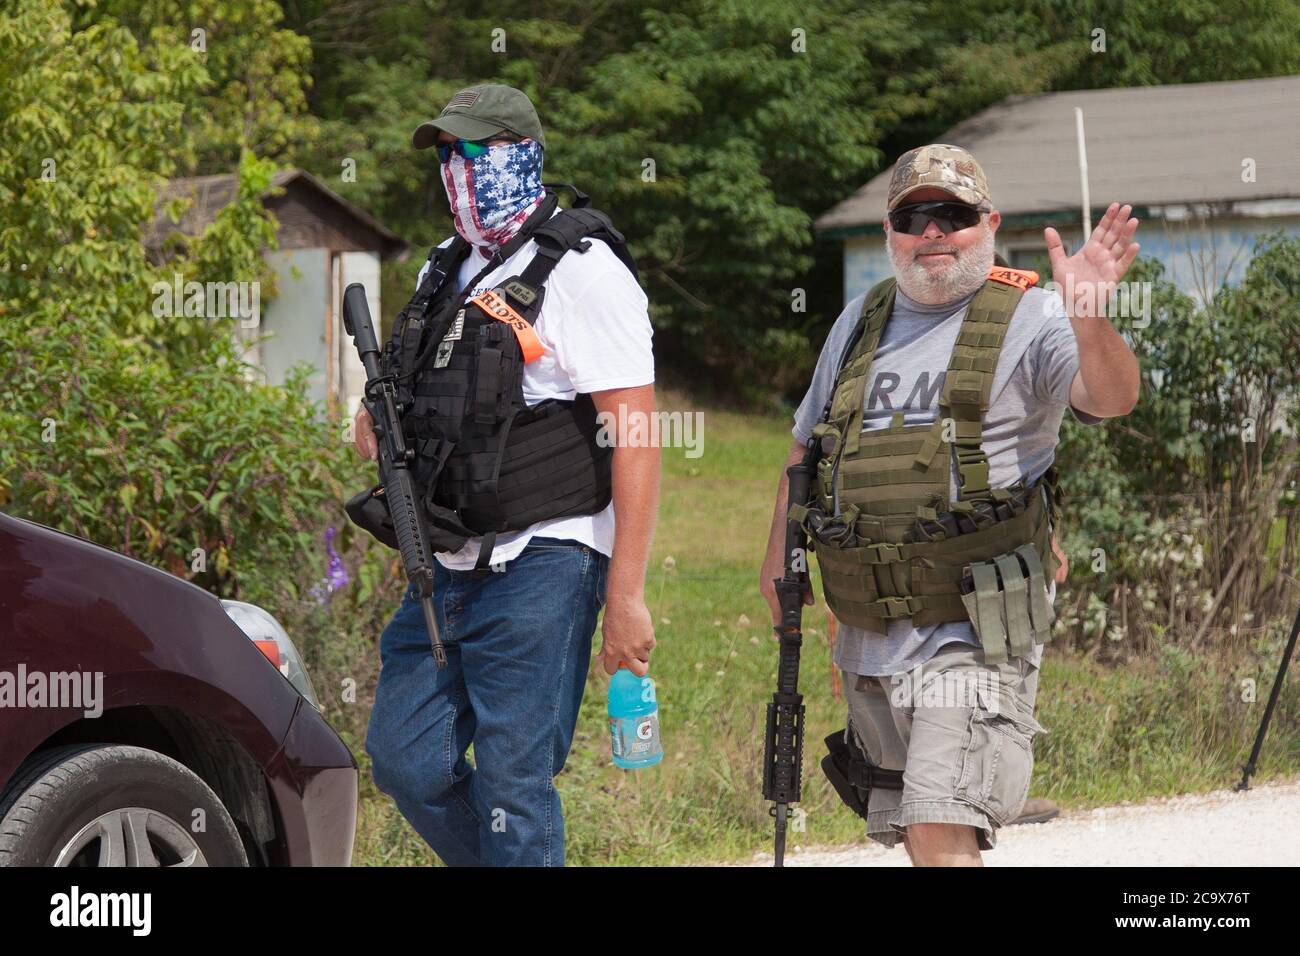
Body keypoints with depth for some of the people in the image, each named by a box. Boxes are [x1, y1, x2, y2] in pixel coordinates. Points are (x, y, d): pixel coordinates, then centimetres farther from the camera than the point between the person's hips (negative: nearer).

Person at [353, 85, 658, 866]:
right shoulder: (451, 269, 15)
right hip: (450, 567, 8)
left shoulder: (581, 271, -10)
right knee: (407, 758, 10)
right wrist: (380, 419, 4)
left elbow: (636, 435, -16)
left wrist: (626, 592, -20)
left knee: (512, 780, -6)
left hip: (541, 567, -8)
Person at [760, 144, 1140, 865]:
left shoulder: (1027, 320, -4)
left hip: (974, 634, -7)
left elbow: (1112, 398, -23)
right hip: (868, 637, 7)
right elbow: (807, 447, 26)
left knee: (941, 834, -19)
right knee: (910, 833, 16)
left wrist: (1087, 316, -42)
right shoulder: (860, 323, 15)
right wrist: (778, 555, 16)